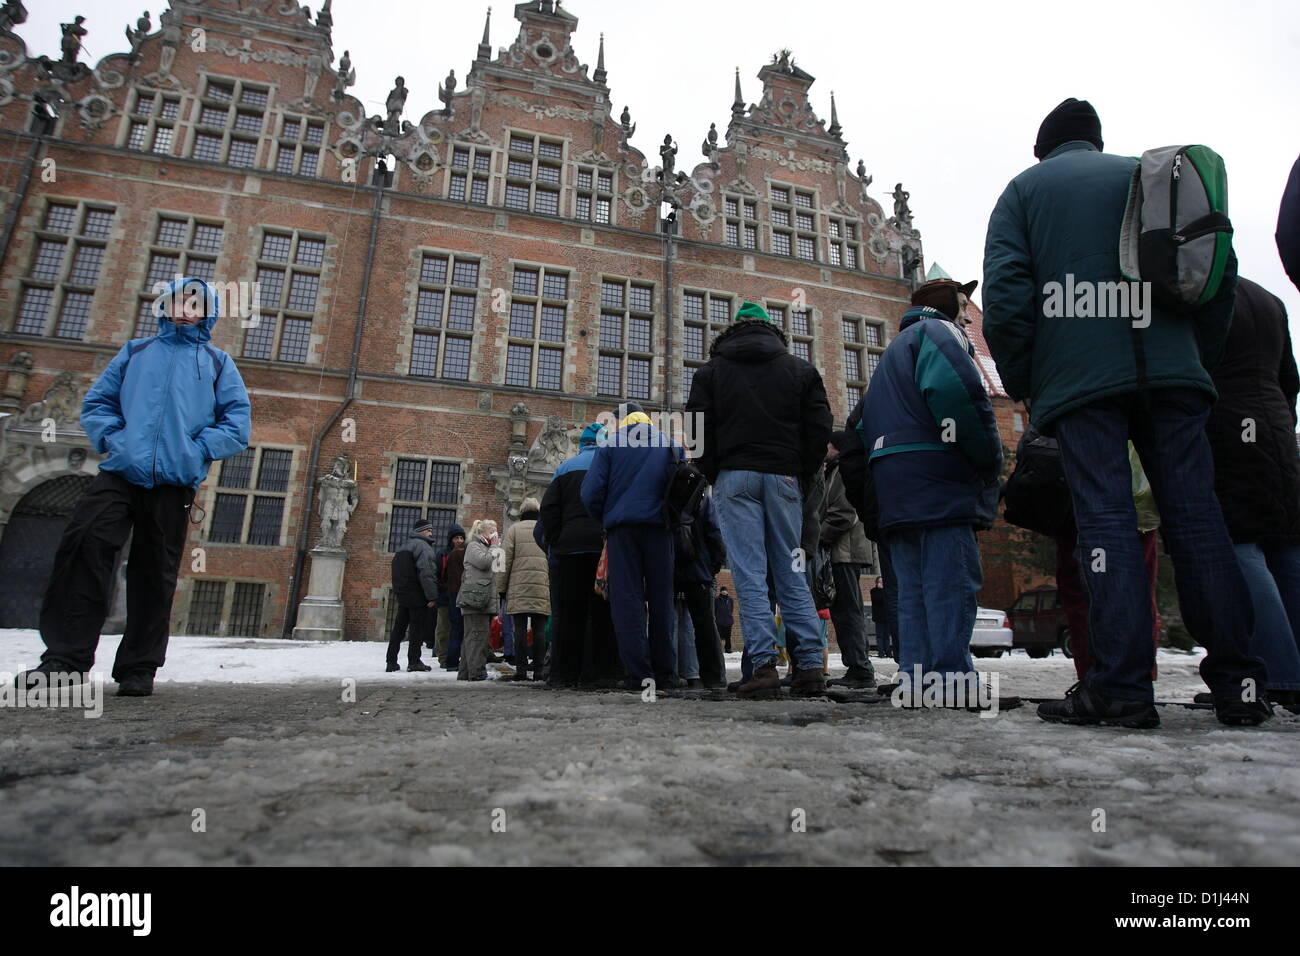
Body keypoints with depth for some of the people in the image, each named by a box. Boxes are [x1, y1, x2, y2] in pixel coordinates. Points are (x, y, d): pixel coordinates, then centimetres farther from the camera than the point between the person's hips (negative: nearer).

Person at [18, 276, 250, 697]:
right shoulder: (135, 351, 22)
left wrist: (198, 449, -9)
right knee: (83, 543, -16)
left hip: (175, 480, -1)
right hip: (121, 471, 2)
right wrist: (112, 438, -2)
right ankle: (67, 656, -8)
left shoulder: (218, 362, 15)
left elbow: (238, 421, 5)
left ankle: (139, 667, 9)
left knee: (155, 574, 1)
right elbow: (97, 402, 18)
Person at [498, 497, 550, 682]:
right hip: (542, 588, 1)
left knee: (520, 628, 1)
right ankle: (538, 670, 2)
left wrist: (501, 587, 6)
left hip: (518, 587, -1)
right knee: (539, 629, 3)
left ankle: (521, 669, -2)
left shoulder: (514, 529, 8)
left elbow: (506, 560, 3)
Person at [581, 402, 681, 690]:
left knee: (627, 600, -2)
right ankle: (664, 673, 8)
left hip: (622, 528, -2)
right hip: (659, 528, 2)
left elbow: (591, 493, -2)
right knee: (661, 600, 8)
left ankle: (639, 674, -9)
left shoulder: (609, 444, 6)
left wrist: (604, 521, 12)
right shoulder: (671, 444, 14)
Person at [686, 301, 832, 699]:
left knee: (749, 575, -4)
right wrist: (802, 475, 12)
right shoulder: (801, 369, 14)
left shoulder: (711, 370, 11)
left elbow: (697, 428, 3)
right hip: (784, 477, 2)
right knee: (792, 575, 5)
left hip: (735, 478, -2)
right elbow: (820, 427, 6)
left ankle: (764, 666, -11)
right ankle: (811, 667, 1)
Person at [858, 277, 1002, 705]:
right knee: (952, 582, -10)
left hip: (892, 493, 9)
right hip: (938, 479, -9)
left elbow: (864, 427, 28)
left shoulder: (892, 352, 32)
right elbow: (956, 389, -18)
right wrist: (991, 460, -9)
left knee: (913, 590, 8)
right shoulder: (938, 331, 4)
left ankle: (915, 678, 8)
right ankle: (952, 680, -11)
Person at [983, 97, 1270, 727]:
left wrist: (1018, 379, 4)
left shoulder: (1024, 189, 14)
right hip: (1170, 367, 3)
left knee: (1105, 518, -8)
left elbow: (1005, 288, -2)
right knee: (1194, 512, 2)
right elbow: (1218, 265, 14)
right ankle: (1237, 682, 3)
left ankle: (1123, 687, -11)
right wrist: (1200, 356, 18)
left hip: (1078, 374, -3)